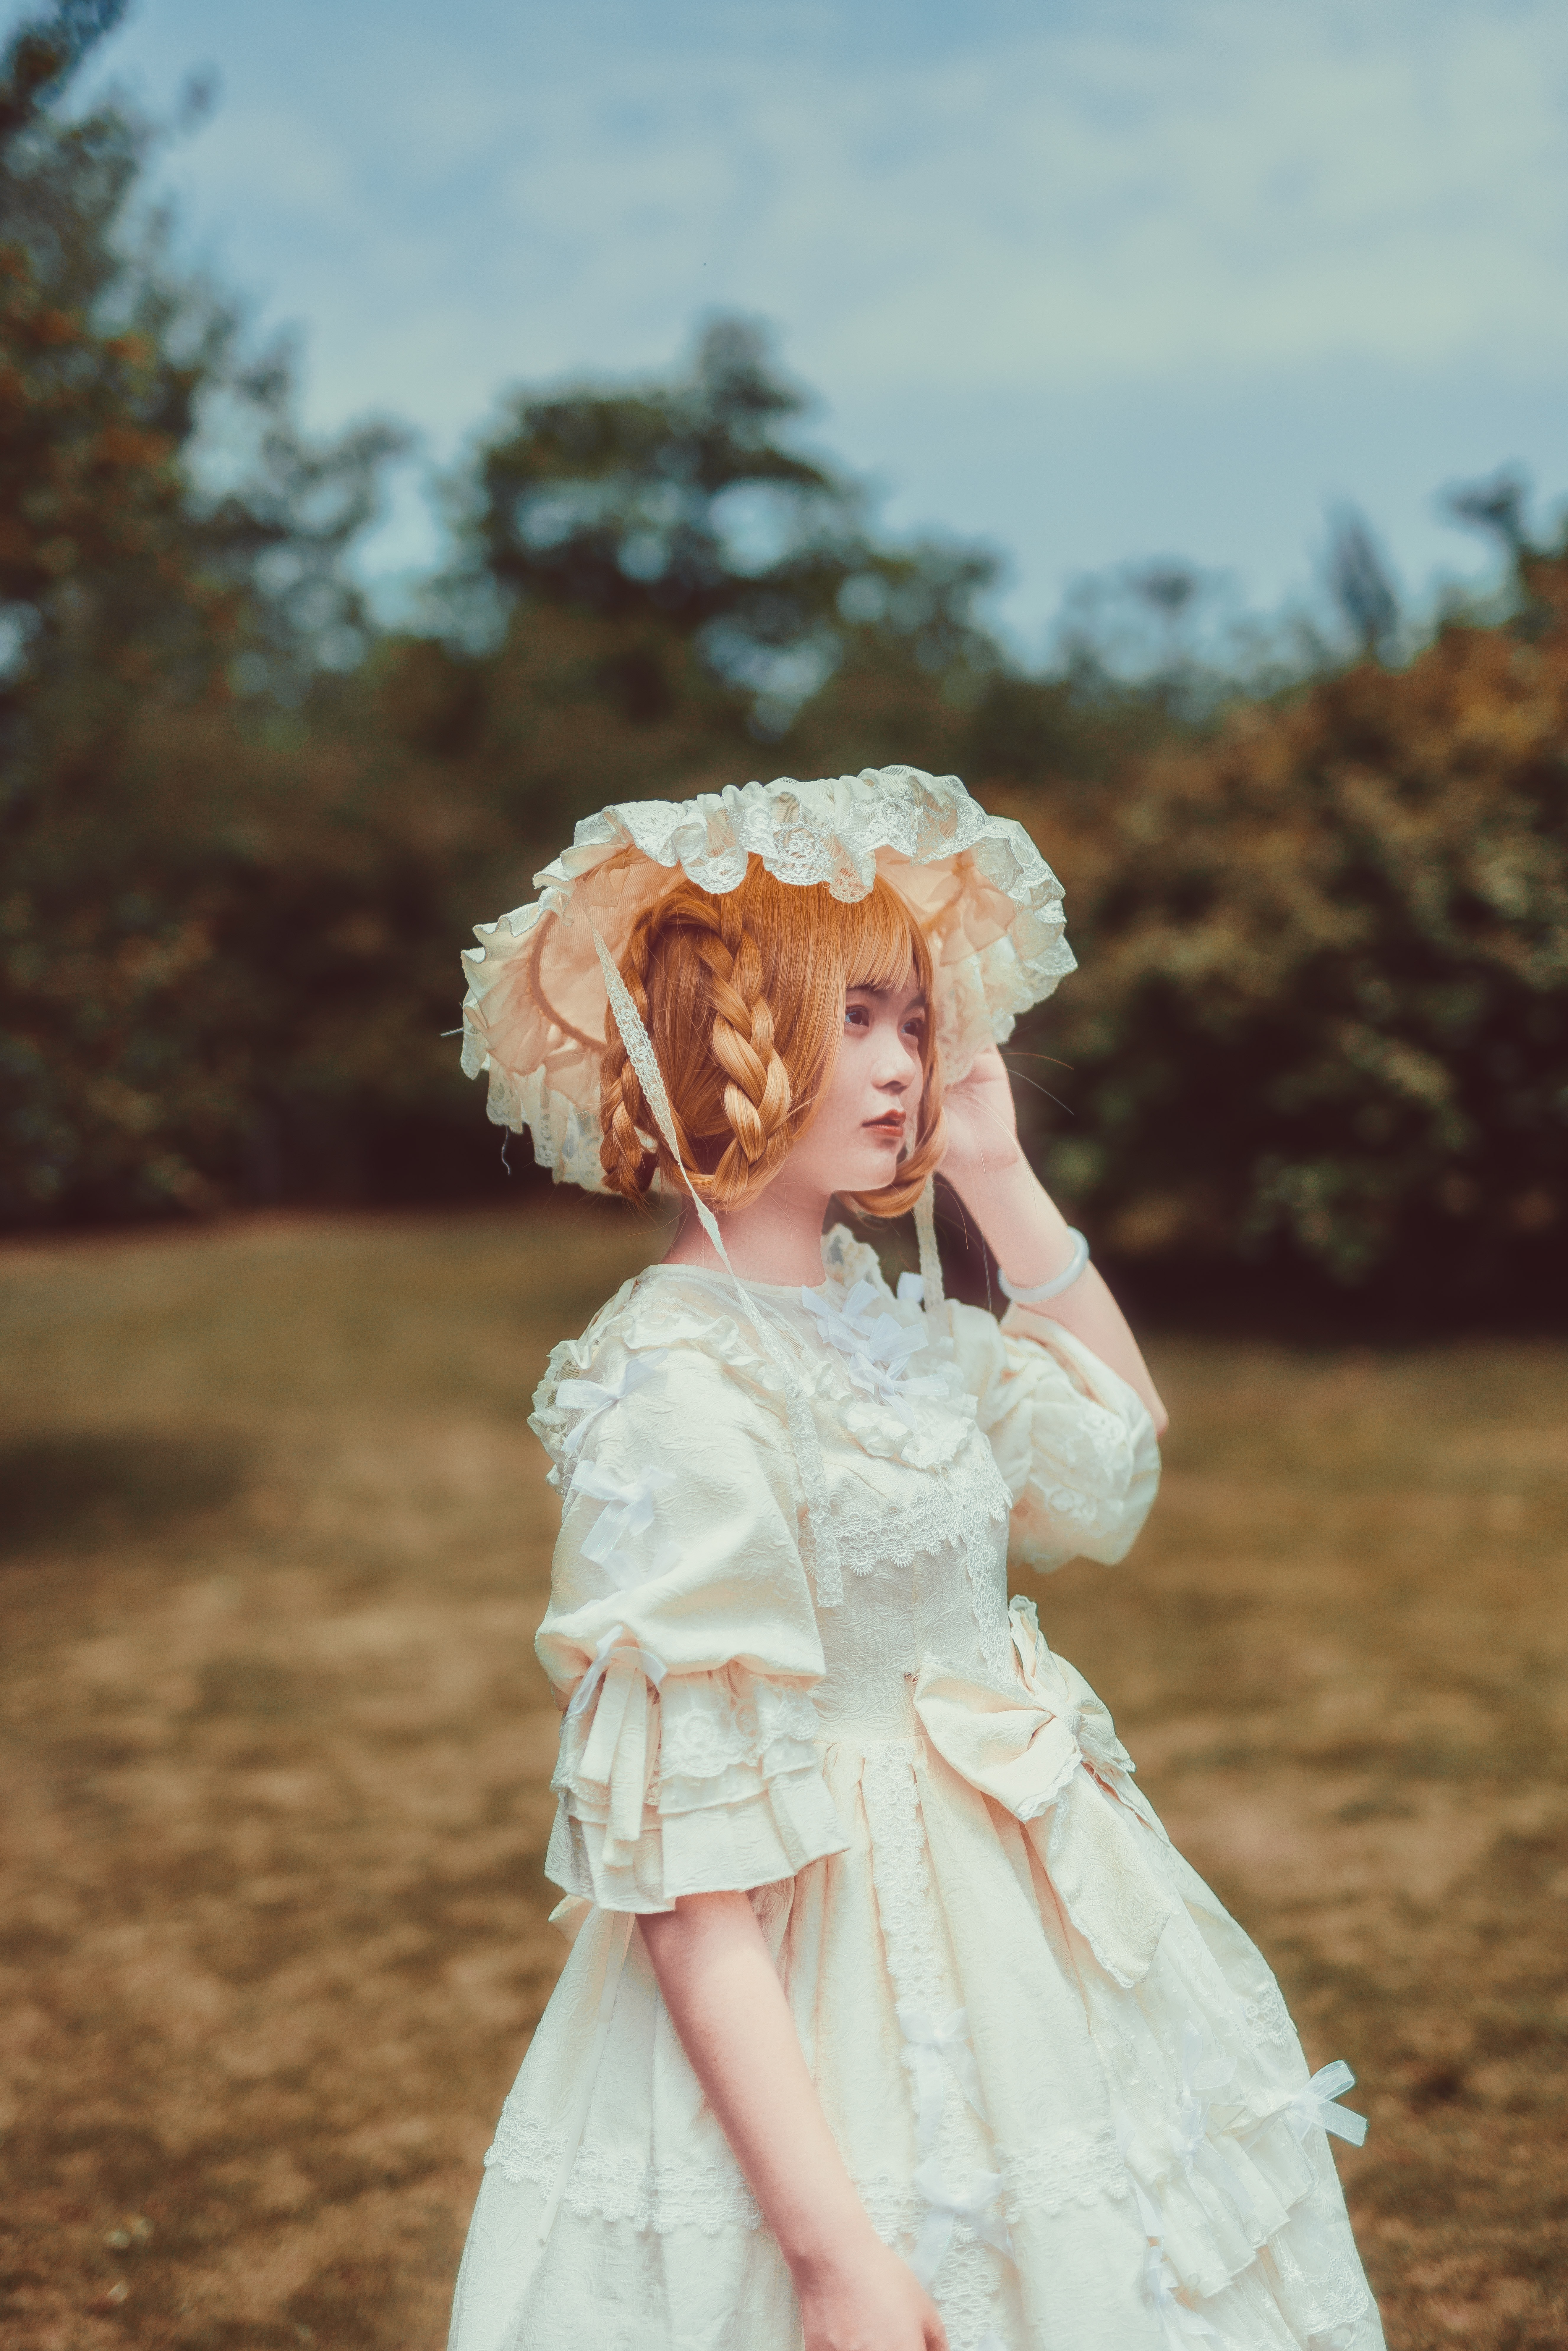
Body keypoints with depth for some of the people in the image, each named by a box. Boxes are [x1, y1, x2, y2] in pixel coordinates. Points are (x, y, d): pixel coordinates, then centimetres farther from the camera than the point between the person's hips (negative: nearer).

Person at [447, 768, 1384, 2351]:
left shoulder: (879, 1317, 2)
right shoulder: (674, 1393, -22)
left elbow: (1120, 1453, 19)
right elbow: (687, 1878, -23)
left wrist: (1003, 1183, 6)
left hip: (1020, 1962, 8)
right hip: (833, 2036, -8)